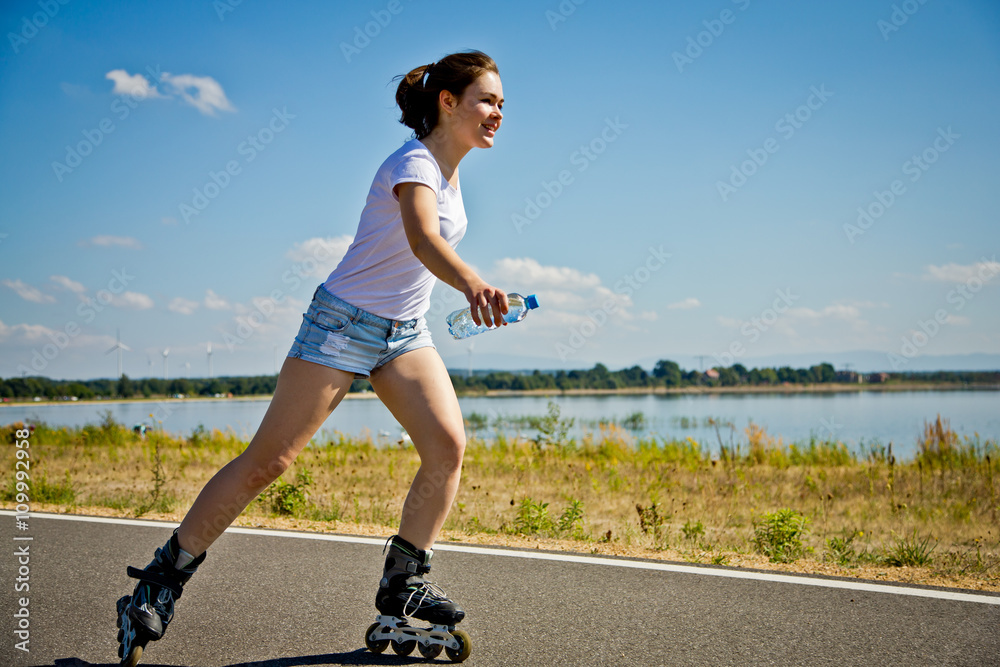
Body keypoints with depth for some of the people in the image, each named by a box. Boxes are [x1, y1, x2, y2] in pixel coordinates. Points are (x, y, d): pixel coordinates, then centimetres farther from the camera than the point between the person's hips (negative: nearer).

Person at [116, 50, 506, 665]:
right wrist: (471, 283, -59)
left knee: (449, 445, -11)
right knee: (268, 460, -5)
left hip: (406, 331, 8)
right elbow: (422, 237, -41)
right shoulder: (414, 163, -20)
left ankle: (404, 583, 3)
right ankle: (163, 581, 8)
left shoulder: (449, 171, 8)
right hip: (343, 321, -8)